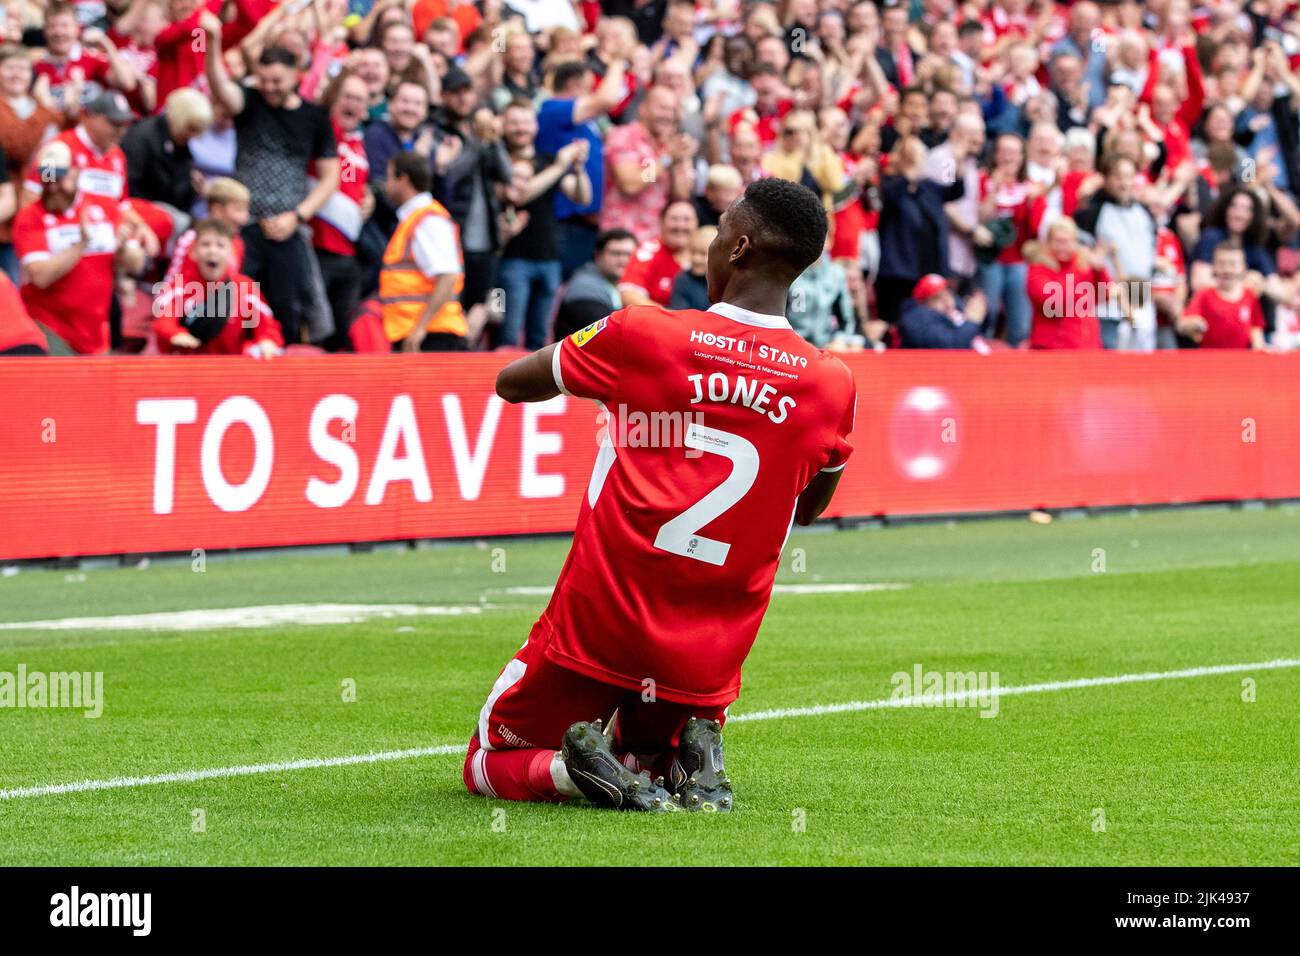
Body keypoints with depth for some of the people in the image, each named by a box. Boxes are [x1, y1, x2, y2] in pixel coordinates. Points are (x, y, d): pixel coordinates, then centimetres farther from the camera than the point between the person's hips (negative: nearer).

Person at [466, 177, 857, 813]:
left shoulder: (640, 336, -11)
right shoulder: (833, 386, -4)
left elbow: (510, 384, 7)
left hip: (595, 627, -3)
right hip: (708, 659, 3)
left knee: (488, 766, 19)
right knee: (658, 754, 32)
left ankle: (603, 775, -12)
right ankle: (693, 762, -3)